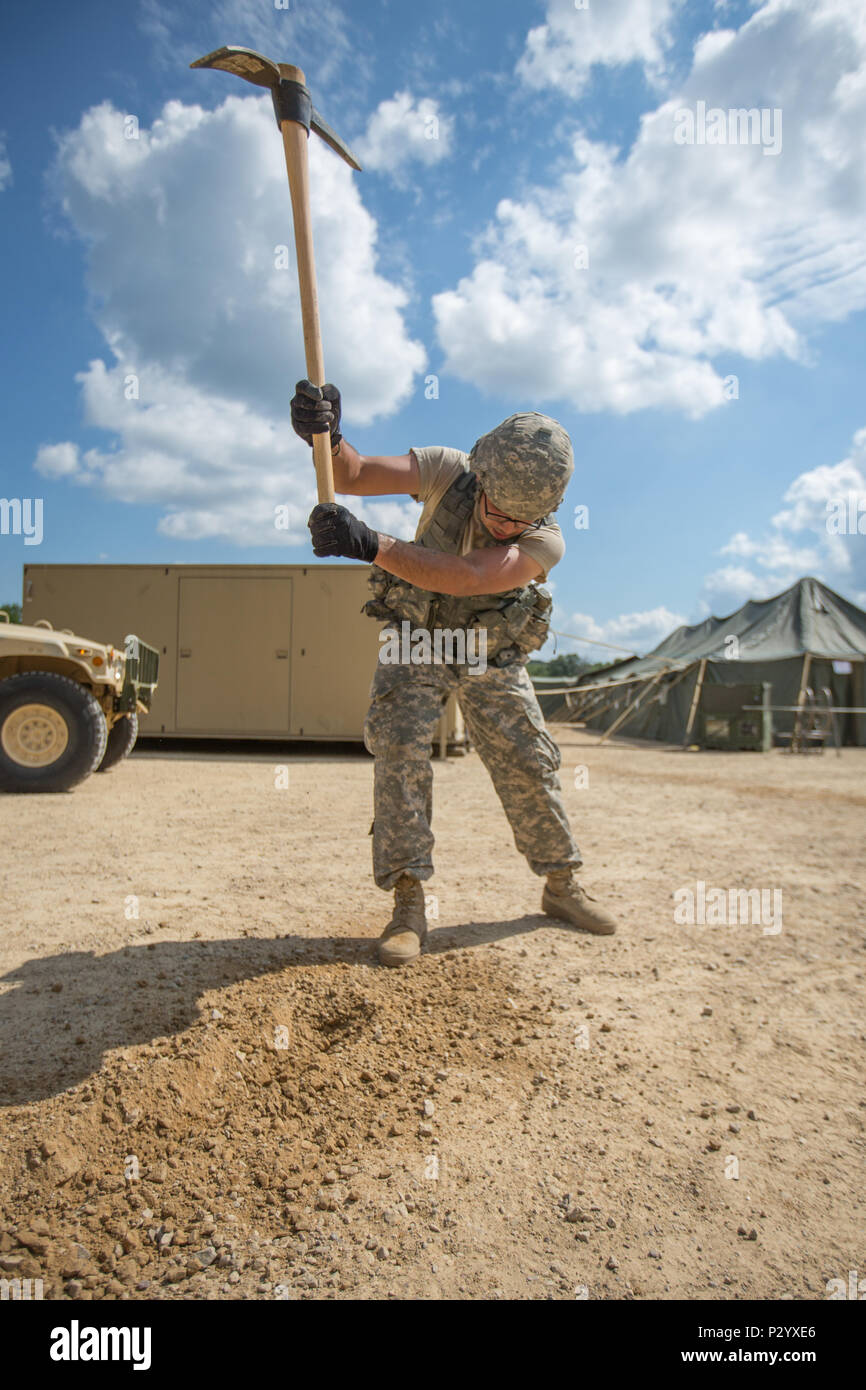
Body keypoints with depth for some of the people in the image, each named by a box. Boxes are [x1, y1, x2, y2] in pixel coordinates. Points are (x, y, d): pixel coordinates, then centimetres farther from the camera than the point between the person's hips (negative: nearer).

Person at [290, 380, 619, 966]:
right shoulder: (449, 471, -19)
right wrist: (327, 436, -47)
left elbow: (465, 577, -41)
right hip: (416, 643, 0)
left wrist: (370, 543, -51)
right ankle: (409, 904, -10)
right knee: (399, 749, -16)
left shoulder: (546, 541, -25)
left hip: (492, 661, 0)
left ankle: (563, 885, 20)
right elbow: (352, 474, -23)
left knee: (529, 765, 0)